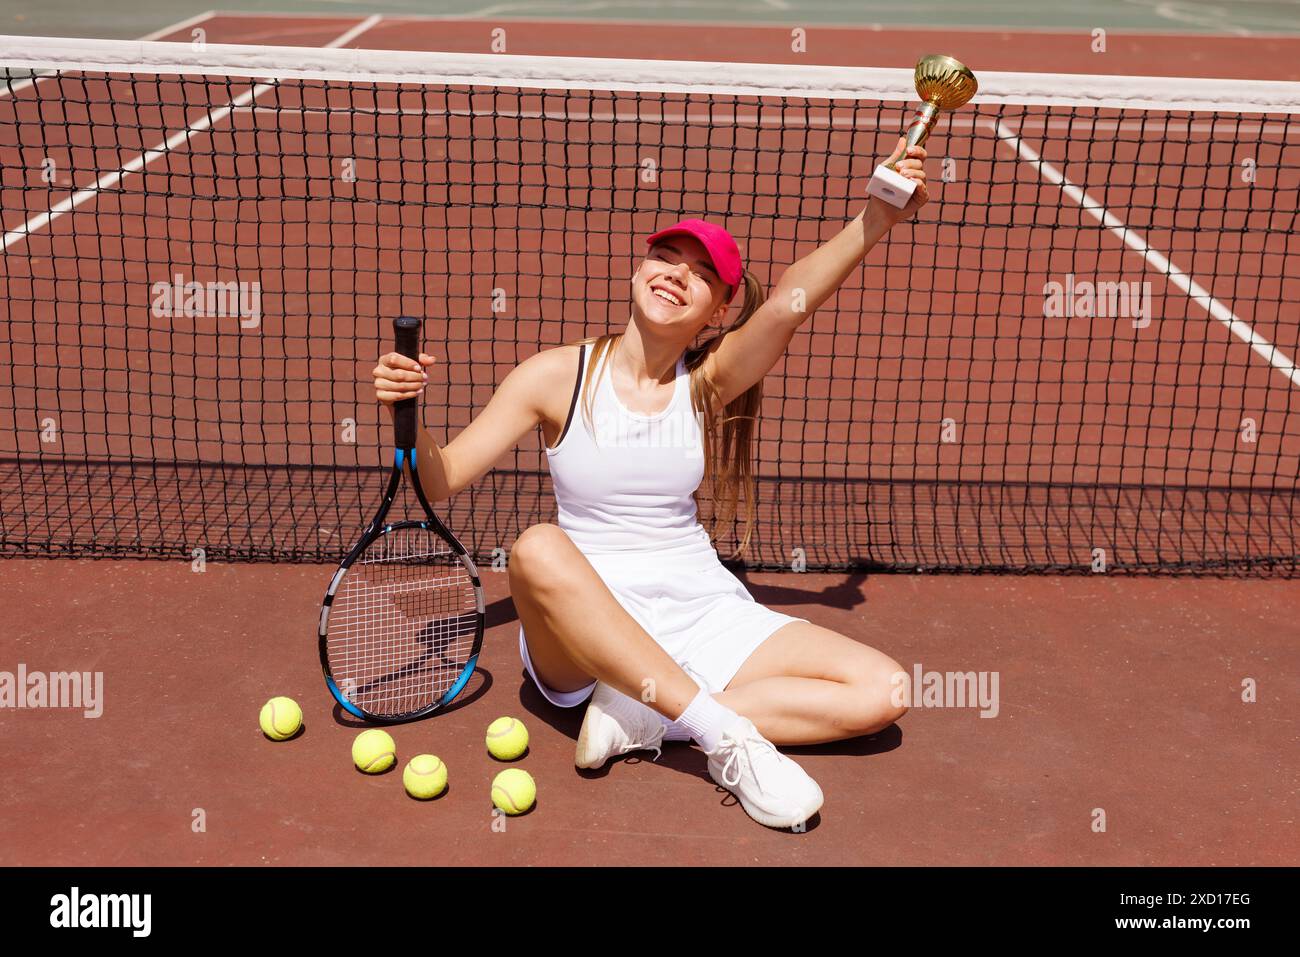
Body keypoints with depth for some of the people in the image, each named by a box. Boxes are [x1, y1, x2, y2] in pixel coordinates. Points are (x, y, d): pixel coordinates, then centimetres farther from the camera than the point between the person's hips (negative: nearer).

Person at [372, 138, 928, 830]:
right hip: (583, 636, -2)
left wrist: (874, 221, -38)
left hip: (702, 612, 3)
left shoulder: (709, 380, -3)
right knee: (538, 548, -38)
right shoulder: (556, 376, -4)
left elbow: (790, 300, -23)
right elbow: (441, 482, -4)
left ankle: (647, 721, -18)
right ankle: (724, 732, -34)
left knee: (884, 691, -13)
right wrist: (407, 414, -24)